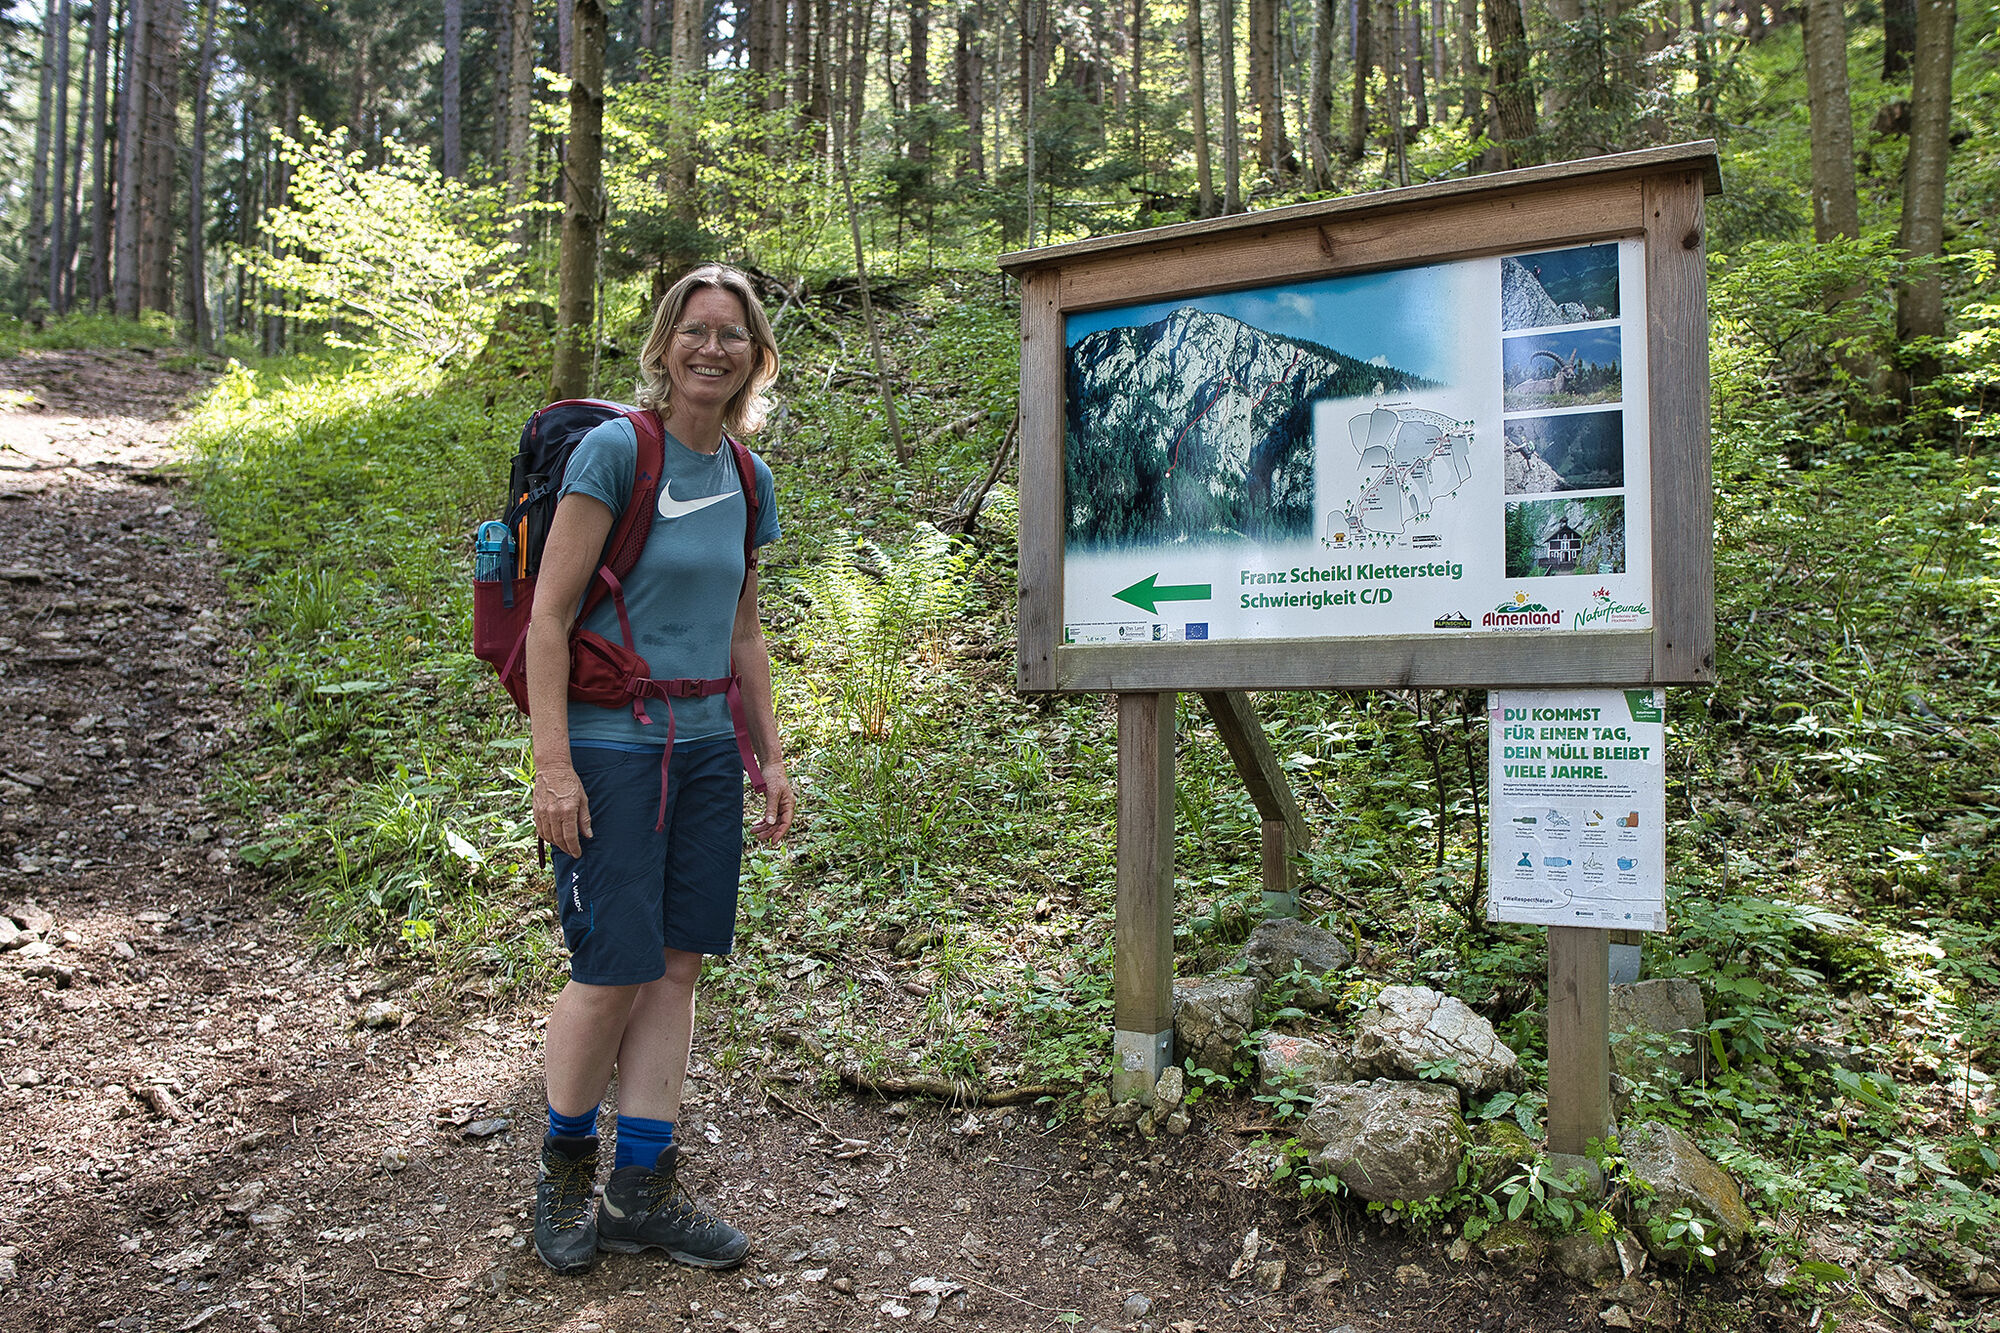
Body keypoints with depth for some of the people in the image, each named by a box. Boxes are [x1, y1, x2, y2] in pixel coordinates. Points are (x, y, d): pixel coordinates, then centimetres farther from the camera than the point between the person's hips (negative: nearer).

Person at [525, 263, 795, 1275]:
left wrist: (771, 758, 15)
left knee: (676, 966, 8)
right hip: (612, 746, -6)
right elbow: (548, 615, -11)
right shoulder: (614, 450, -8)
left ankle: (642, 1190, 21)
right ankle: (563, 1171, 25)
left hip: (707, 749, 6)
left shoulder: (747, 481, 11)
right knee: (612, 975, -1)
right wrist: (553, 764, -16)